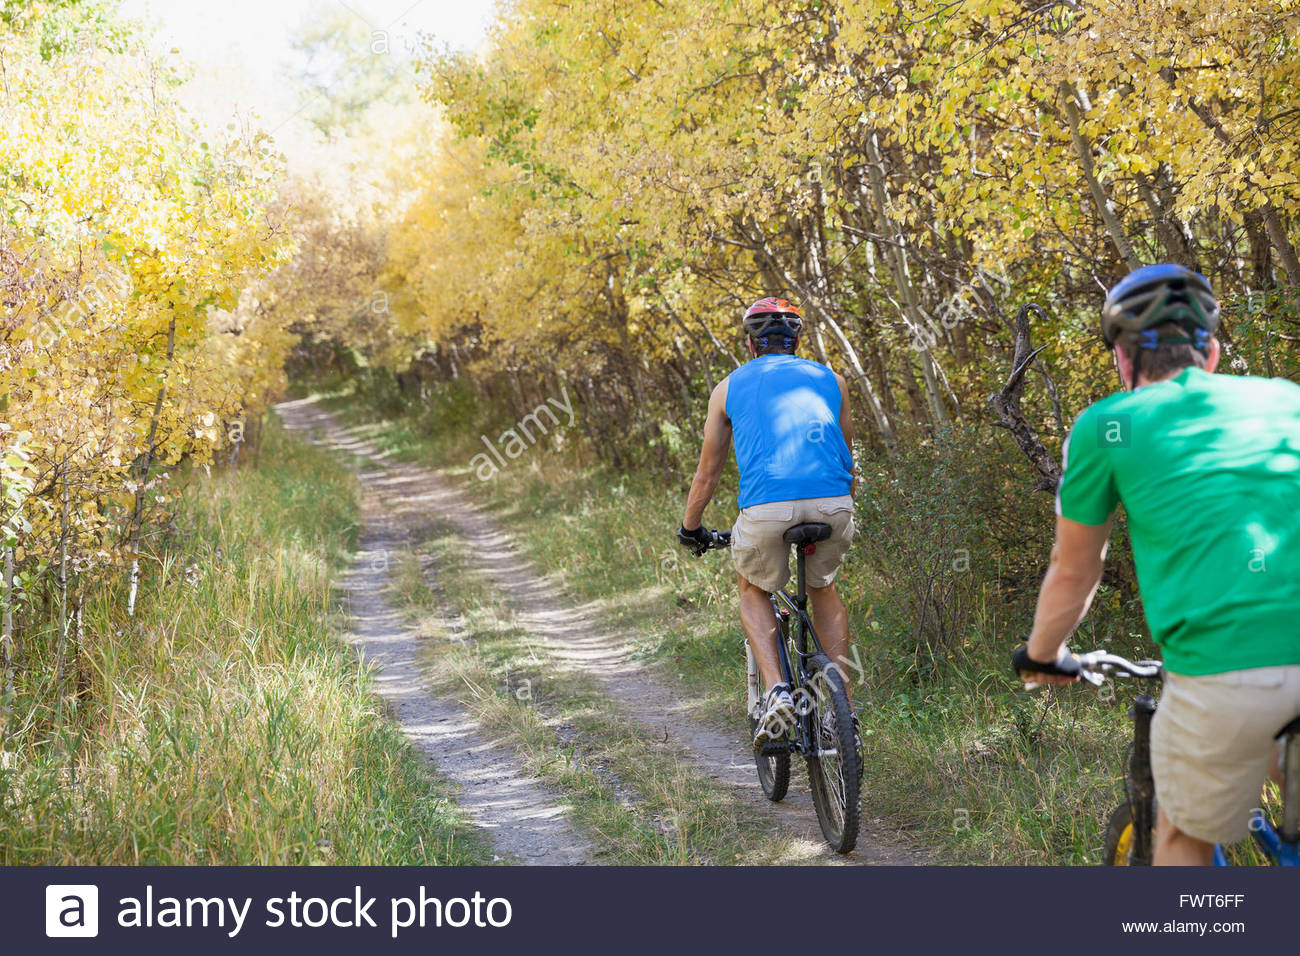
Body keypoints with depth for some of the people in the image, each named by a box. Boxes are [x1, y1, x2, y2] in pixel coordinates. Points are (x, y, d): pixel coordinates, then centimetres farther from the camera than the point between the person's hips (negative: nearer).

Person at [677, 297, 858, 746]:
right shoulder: (830, 380, 25)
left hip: (765, 506, -2)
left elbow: (707, 473, 26)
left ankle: (776, 690, 5)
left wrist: (690, 529, 40)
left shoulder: (730, 387, 21)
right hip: (832, 504, 2)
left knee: (753, 590, 27)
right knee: (823, 588, 30)